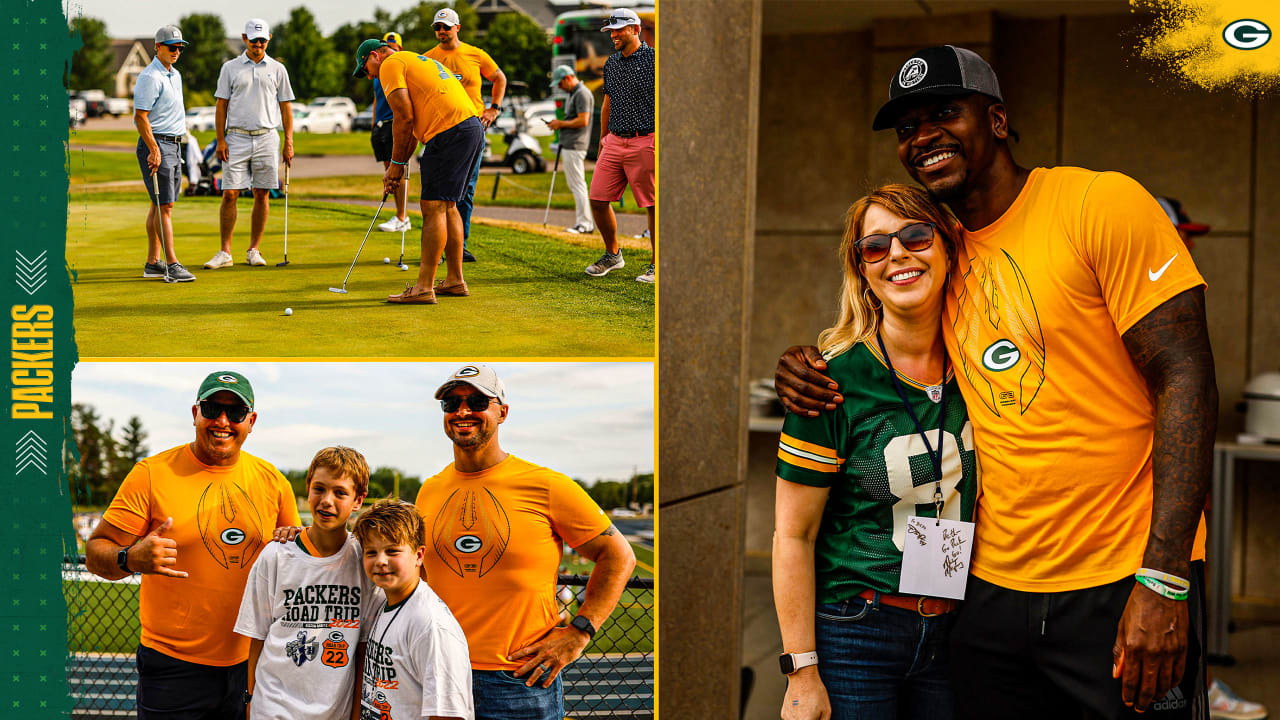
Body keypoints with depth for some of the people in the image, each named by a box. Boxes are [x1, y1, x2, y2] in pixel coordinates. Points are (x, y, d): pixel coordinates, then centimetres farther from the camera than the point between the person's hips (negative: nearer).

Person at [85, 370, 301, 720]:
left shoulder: (272, 481, 6)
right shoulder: (152, 474, -6)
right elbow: (96, 553, -5)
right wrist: (131, 559, -27)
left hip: (252, 663, 4)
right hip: (174, 665, -3)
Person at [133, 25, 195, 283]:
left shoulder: (175, 75, 16)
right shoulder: (150, 77, -14)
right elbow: (141, 116, -18)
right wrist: (154, 150, -23)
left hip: (173, 145, 9)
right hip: (156, 145, -9)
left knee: (160, 205, 9)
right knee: (164, 205, -11)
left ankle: (153, 262, 12)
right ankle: (172, 264, -13)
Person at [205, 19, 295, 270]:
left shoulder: (277, 69, 8)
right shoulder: (230, 68, 6)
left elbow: (285, 107, 10)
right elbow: (221, 105, 6)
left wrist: (289, 142, 2)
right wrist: (220, 140, -3)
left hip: (267, 138, 1)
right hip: (237, 138, -1)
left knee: (261, 195, 2)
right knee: (230, 194, -5)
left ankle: (254, 250, 11)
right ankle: (225, 252, -2)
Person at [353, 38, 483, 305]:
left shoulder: (391, 65, 1)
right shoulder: (418, 61, 30)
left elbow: (404, 118, -9)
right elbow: (416, 123, 29)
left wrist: (396, 163, -1)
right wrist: (397, 167, 25)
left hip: (450, 132, -9)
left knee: (434, 207, -9)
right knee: (448, 206, 16)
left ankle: (424, 287, -10)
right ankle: (455, 280, 20)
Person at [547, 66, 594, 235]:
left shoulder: (582, 94, -13)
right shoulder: (572, 94, 19)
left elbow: (583, 121, -20)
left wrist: (561, 124, -11)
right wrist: (559, 124, 11)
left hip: (575, 146, -11)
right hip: (567, 145, 11)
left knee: (578, 185, -10)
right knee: (575, 185, 11)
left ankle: (583, 224, -9)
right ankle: (587, 223, 13)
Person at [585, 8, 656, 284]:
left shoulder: (654, 60, -5)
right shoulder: (611, 63, 15)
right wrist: (603, 138, 21)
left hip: (646, 142, -6)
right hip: (615, 141, 6)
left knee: (653, 204, -3)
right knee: (598, 199, 2)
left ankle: (657, 265, 7)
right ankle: (612, 254, 21)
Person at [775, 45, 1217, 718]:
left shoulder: (1101, 203, -8)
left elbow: (1185, 379, -13)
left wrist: (1163, 581, -20)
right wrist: (806, 370, 2)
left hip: (1120, 589, -6)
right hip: (992, 591, 6)